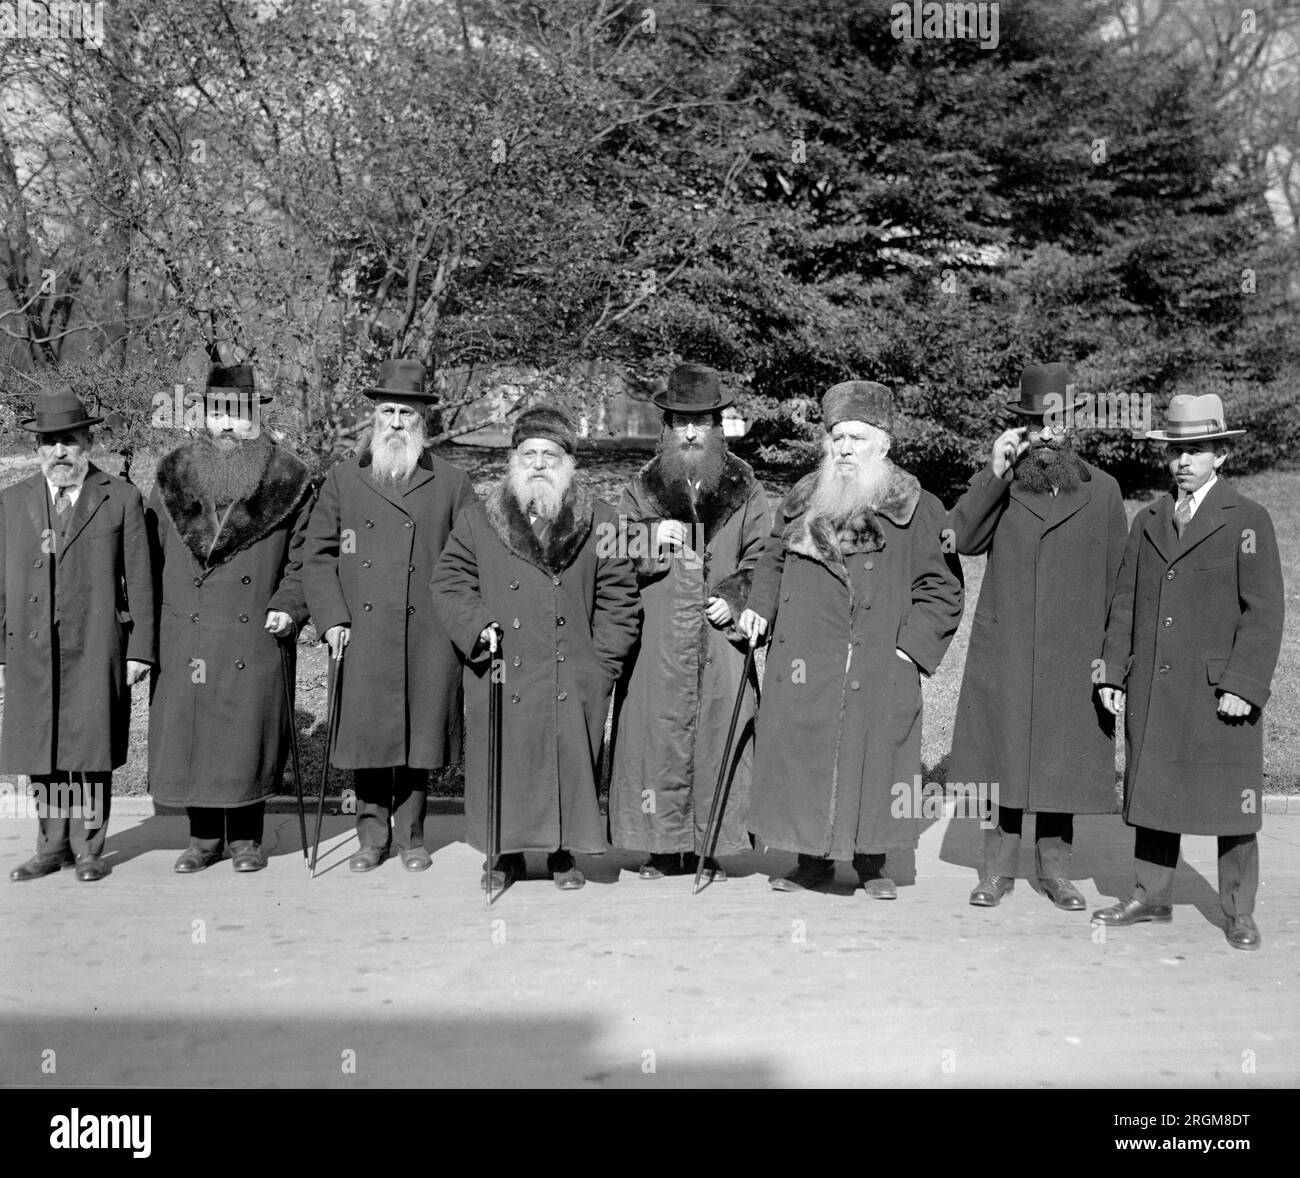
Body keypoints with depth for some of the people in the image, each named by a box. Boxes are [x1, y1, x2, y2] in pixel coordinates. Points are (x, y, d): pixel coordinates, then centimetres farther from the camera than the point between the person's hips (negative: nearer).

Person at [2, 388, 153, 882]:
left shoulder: (122, 499, 3)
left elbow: (139, 581, 1)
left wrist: (140, 650, -3)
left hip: (96, 651, -3)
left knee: (91, 753, 3)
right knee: (42, 755, 8)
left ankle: (88, 849, 16)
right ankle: (52, 846, 22)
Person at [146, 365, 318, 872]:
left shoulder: (287, 479, 3)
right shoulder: (173, 475, 9)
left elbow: (303, 556, 5)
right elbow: (152, 555, 9)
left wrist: (289, 607, -8)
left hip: (256, 637, -2)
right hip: (186, 635, 2)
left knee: (248, 732, 1)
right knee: (188, 731, 5)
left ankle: (246, 837, 17)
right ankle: (204, 836, 20)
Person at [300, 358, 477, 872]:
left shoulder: (452, 483, 8)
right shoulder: (343, 478, 10)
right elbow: (317, 554, 10)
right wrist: (332, 618, -1)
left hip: (428, 636, 0)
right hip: (361, 635, 1)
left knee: (420, 736, 5)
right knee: (366, 734, 4)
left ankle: (410, 836, 20)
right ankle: (372, 836, 18)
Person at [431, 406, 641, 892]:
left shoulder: (598, 522, 4)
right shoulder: (477, 521, 6)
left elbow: (618, 599, 4)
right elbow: (449, 584, 7)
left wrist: (602, 661, -4)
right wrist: (480, 627, -8)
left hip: (574, 683, 0)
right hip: (502, 678, 0)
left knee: (571, 764, 6)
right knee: (504, 766, 6)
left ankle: (564, 853, 24)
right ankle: (505, 854, 24)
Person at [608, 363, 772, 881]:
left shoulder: (745, 491, 10)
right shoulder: (640, 489, 11)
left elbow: (762, 560, 8)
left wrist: (736, 600, -8)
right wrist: (651, 543, -11)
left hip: (724, 635, 0)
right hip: (656, 640, 0)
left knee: (719, 736, 0)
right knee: (658, 733, -1)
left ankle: (711, 847, 11)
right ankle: (664, 845, 11)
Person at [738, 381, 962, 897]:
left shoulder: (917, 512, 0)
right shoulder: (801, 502, 10)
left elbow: (942, 589, 1)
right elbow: (772, 561, 23)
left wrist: (910, 647, -8)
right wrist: (760, 604, 6)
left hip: (878, 673, -2)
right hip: (801, 667, 3)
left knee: (871, 761, 3)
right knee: (802, 759, 6)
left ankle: (871, 864, 21)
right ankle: (812, 860, 22)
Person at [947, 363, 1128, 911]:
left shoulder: (1103, 490, 6)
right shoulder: (997, 481, 5)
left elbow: (1118, 579, 7)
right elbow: (963, 539, -10)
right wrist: (993, 475, -19)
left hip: (1073, 654, 0)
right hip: (1002, 653, 0)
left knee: (1063, 761, 7)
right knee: (1000, 758, 5)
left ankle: (1055, 869, 22)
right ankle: (998, 867, 17)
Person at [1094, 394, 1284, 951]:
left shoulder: (1248, 520, -2)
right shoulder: (1146, 522, 11)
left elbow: (1263, 611, -7)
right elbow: (1124, 603, 13)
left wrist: (1244, 685, -14)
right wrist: (1112, 673, 6)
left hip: (1221, 691, -4)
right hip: (1151, 690, 4)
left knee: (1232, 801, 3)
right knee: (1152, 792, 10)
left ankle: (1238, 911, 17)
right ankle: (1152, 896, 24)